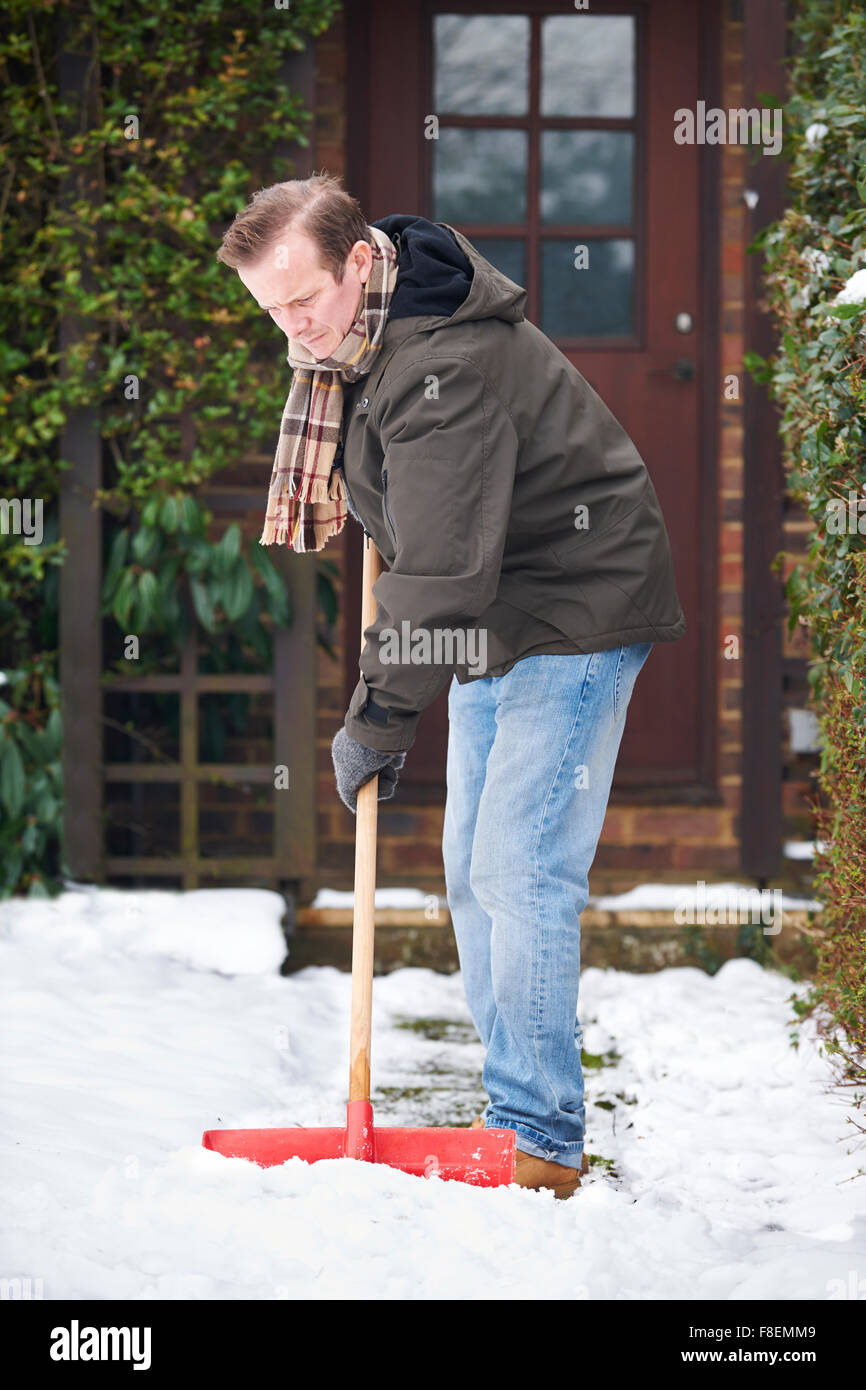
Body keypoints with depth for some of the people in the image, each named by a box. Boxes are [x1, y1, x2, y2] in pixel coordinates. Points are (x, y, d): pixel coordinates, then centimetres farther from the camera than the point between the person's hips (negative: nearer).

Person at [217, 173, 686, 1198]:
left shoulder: (446, 369, -28)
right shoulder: (353, 340, 3)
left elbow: (443, 573, -30)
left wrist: (378, 723, -25)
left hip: (572, 615, -10)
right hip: (491, 627, 10)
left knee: (519, 874, -15)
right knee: (473, 875, 9)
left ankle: (541, 1140, -10)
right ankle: (512, 1114, 14)